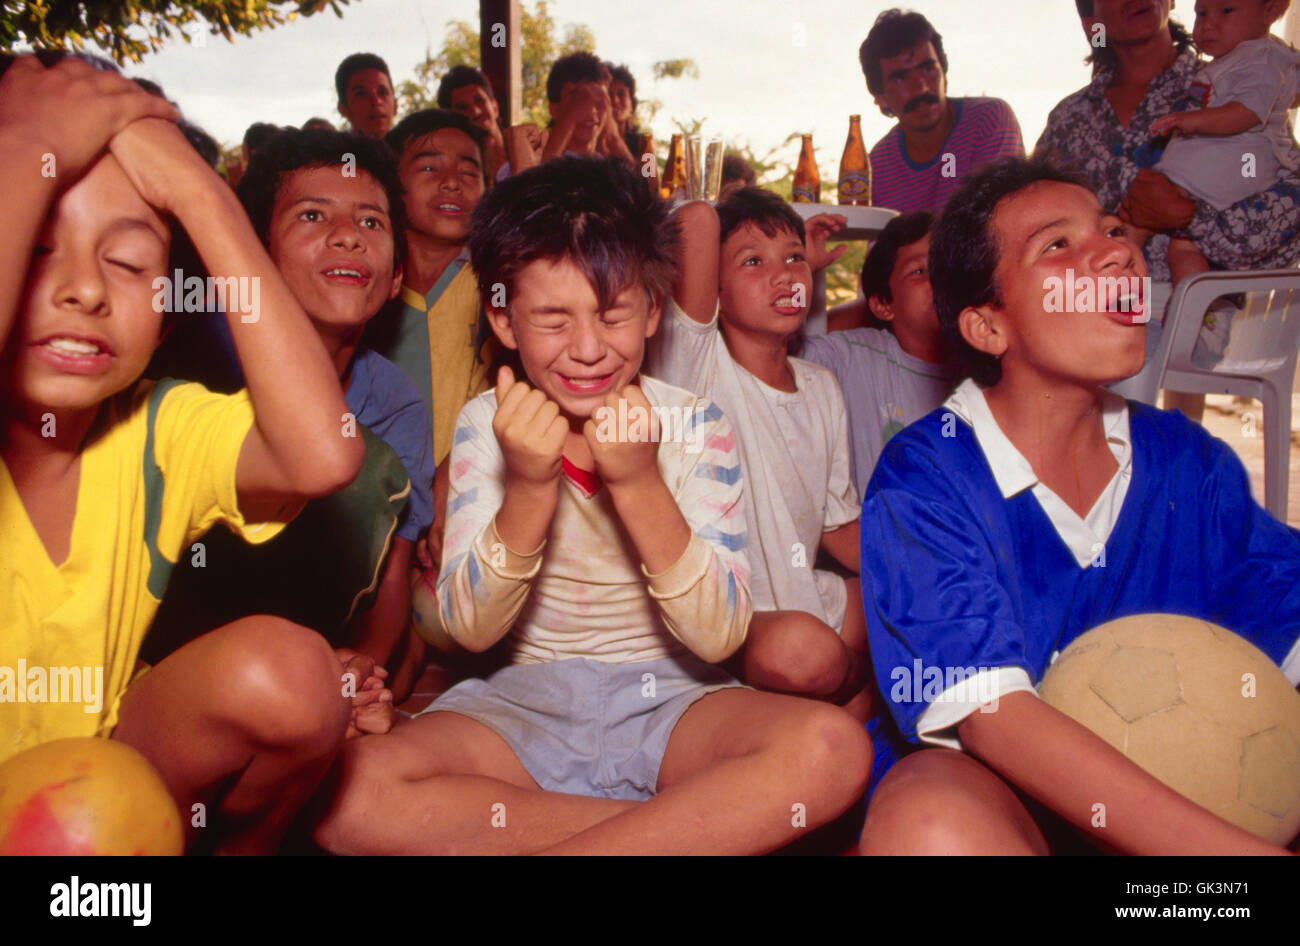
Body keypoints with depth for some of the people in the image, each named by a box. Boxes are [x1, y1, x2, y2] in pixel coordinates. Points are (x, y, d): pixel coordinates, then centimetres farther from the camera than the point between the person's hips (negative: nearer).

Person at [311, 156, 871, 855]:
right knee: (347, 791, -27)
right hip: (526, 706, 2)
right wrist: (529, 486, -25)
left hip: (670, 705, -1)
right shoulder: (486, 426, -2)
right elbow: (470, 629, -9)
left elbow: (719, 635, -13)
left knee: (831, 747, -31)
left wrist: (639, 483, -26)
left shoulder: (694, 425, -5)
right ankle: (695, 827, -18)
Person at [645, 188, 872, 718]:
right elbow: (697, 221, -23)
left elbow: (839, 527, 15)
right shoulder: (696, 365, -9)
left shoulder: (821, 388, 12)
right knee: (799, 648, -35)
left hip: (810, 604, 7)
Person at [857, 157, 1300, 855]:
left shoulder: (1186, 461, 4)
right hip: (977, 783, -4)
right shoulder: (923, 479, -14)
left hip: (1170, 782, 5)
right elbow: (993, 713, -24)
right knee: (929, 823, -38)